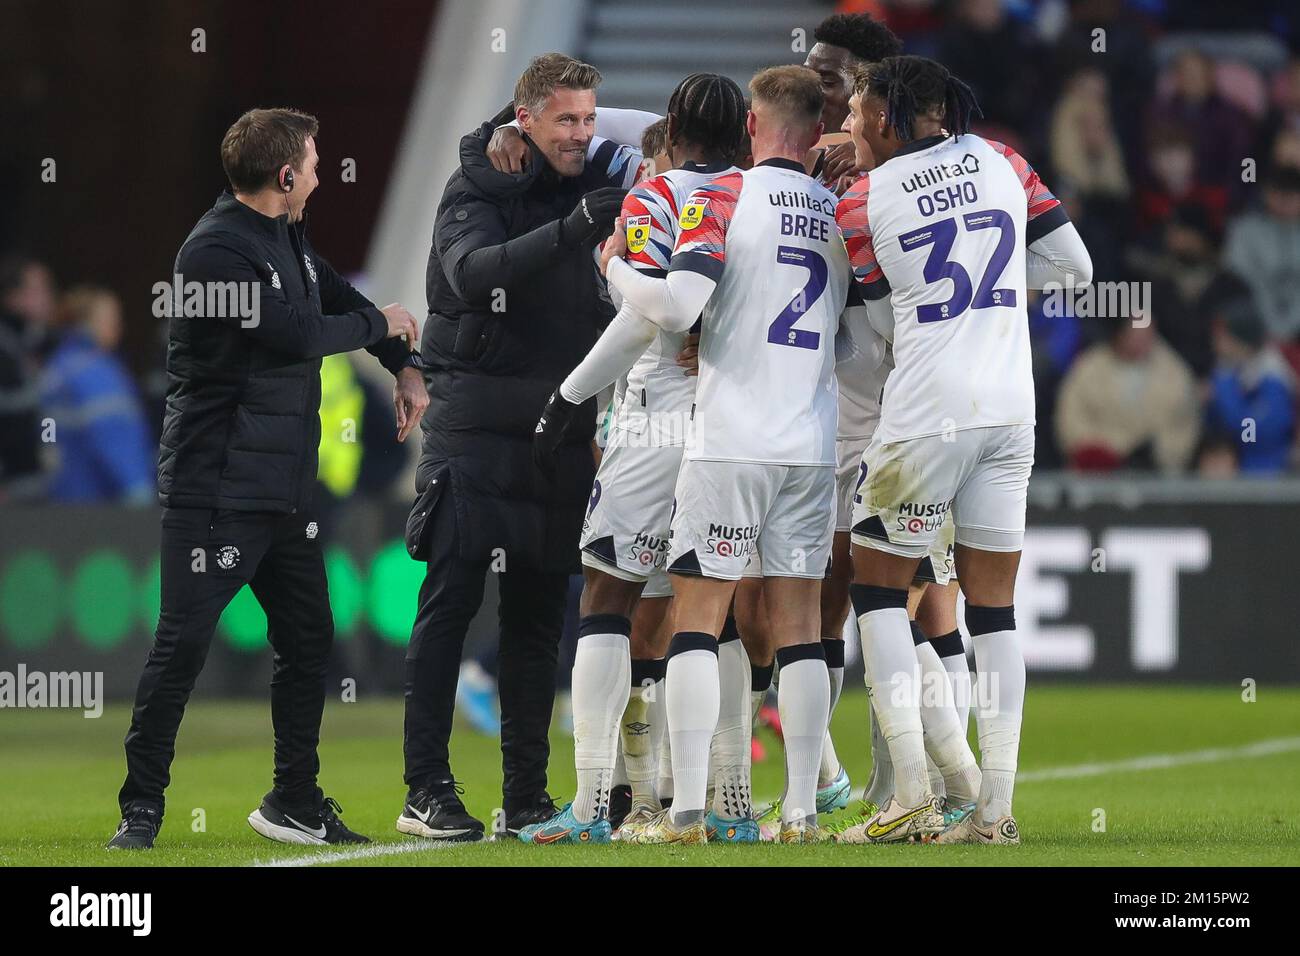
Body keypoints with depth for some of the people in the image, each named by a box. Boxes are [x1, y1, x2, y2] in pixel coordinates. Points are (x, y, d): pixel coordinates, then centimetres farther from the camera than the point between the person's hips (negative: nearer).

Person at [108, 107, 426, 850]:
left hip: (285, 484, 9)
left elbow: (340, 298, 28)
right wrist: (380, 325, -6)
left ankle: (296, 802, 24)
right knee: (184, 644, -8)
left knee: (309, 639, 12)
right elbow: (299, 332, -23)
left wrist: (406, 365, 14)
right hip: (217, 489, -9)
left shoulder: (287, 239, 12)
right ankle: (142, 808, -1)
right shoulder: (216, 251, -17)